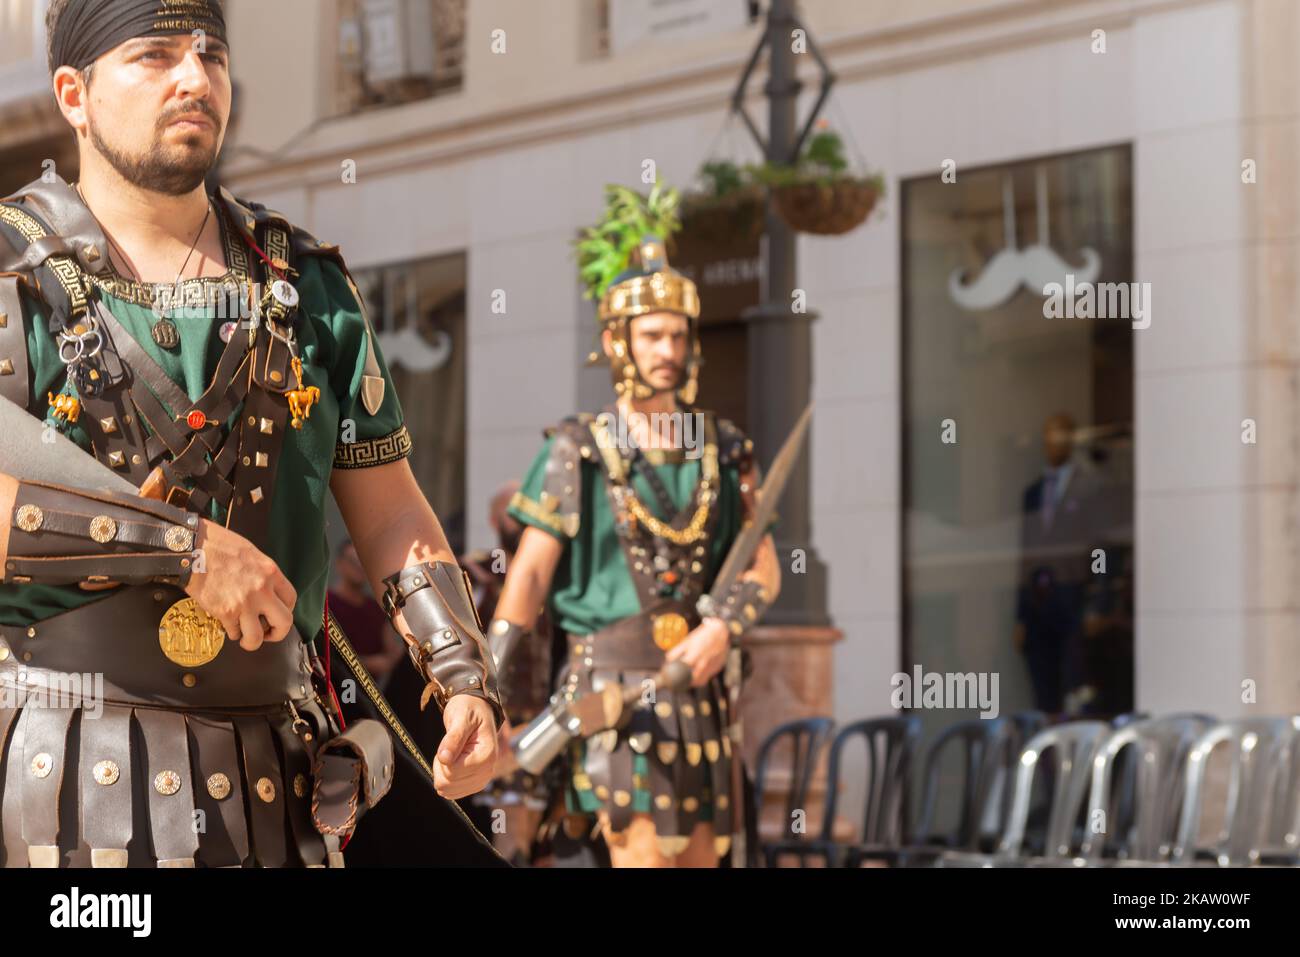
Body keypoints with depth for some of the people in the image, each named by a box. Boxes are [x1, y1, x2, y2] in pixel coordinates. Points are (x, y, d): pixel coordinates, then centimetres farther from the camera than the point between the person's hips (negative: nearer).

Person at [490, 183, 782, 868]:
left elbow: (764, 571, 9)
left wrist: (724, 628, -12)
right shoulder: (579, 451, -1)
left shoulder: (722, 449, 10)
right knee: (644, 854, -15)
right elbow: (529, 575, -5)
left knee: (701, 857, 7)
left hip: (697, 696, 5)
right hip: (613, 689, -5)